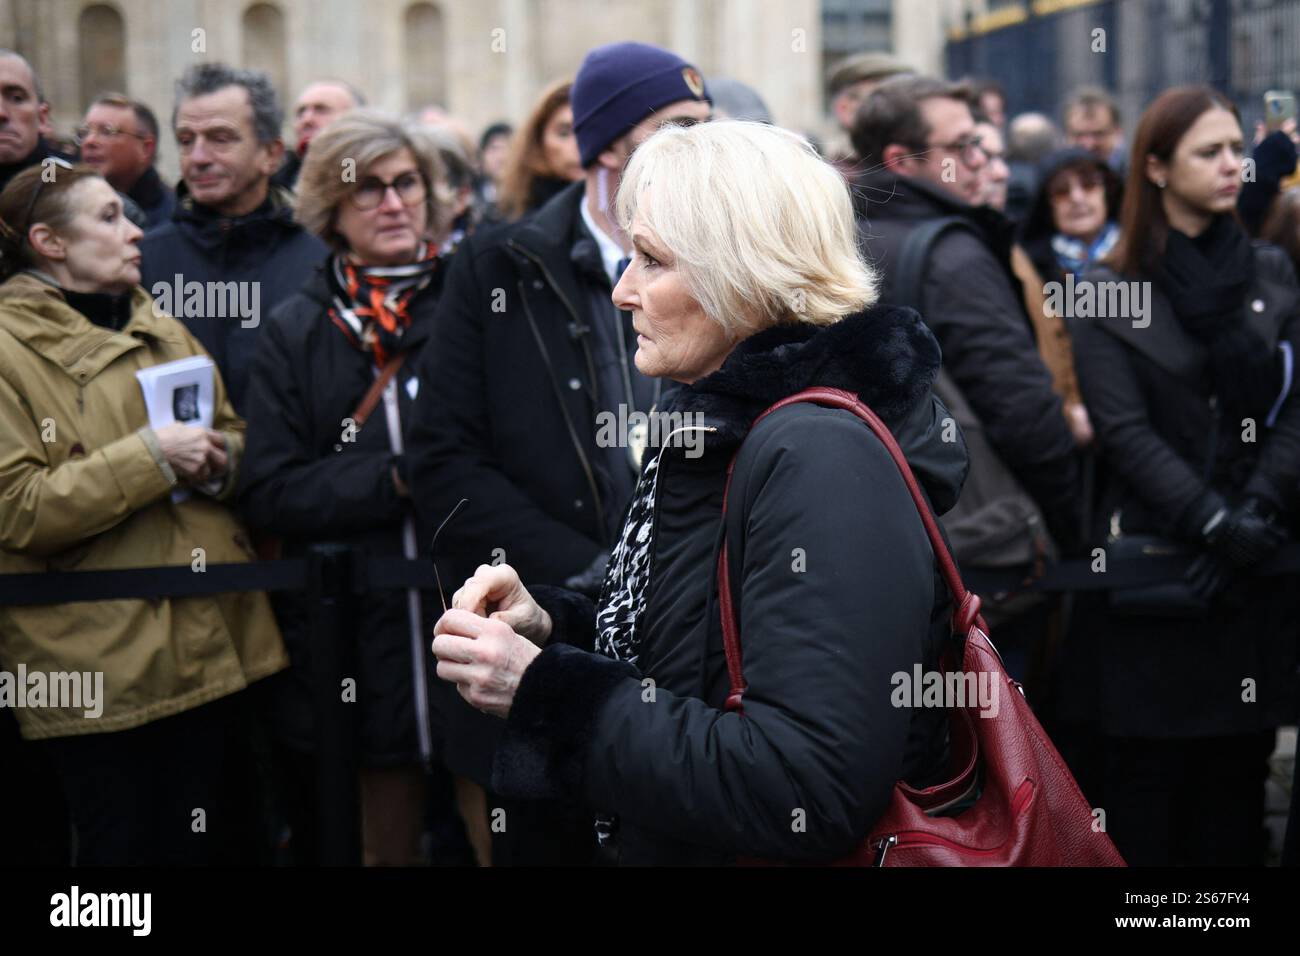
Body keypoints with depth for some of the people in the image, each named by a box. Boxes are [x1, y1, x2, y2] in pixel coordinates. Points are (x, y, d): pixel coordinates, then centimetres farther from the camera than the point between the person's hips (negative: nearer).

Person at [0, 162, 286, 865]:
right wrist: (149, 457, -18)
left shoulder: (160, 328, 16)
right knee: (134, 849, 0)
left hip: (213, 641, 7)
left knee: (225, 841, 12)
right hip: (103, 668, -7)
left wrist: (219, 459, -3)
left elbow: (236, 440, 21)